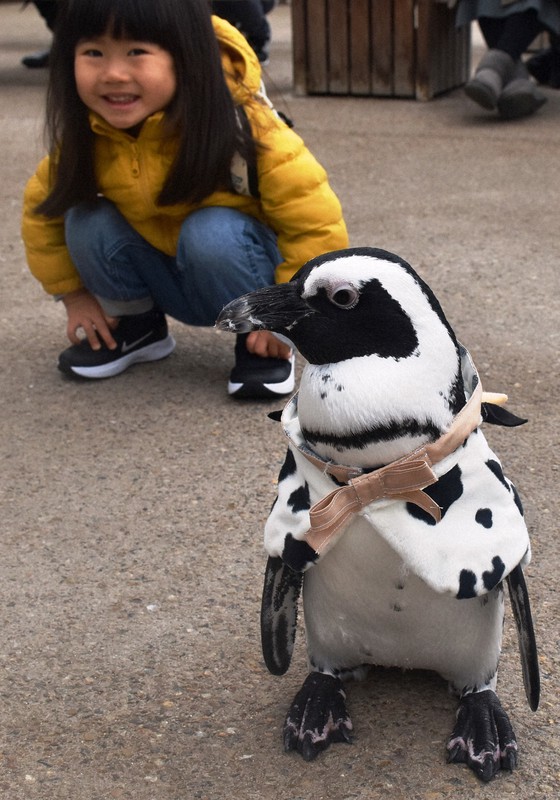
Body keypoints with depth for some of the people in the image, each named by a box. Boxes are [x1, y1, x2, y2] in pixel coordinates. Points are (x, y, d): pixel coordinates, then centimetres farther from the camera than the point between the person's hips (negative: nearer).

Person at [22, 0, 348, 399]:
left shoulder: (244, 128, -30)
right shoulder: (87, 138, -17)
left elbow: (318, 225, -25)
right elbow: (43, 207, 2)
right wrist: (74, 295, 3)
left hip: (243, 272, -4)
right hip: (168, 284, 4)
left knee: (211, 232, -35)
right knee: (87, 221, -20)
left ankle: (259, 346, -10)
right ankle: (135, 323, 5)